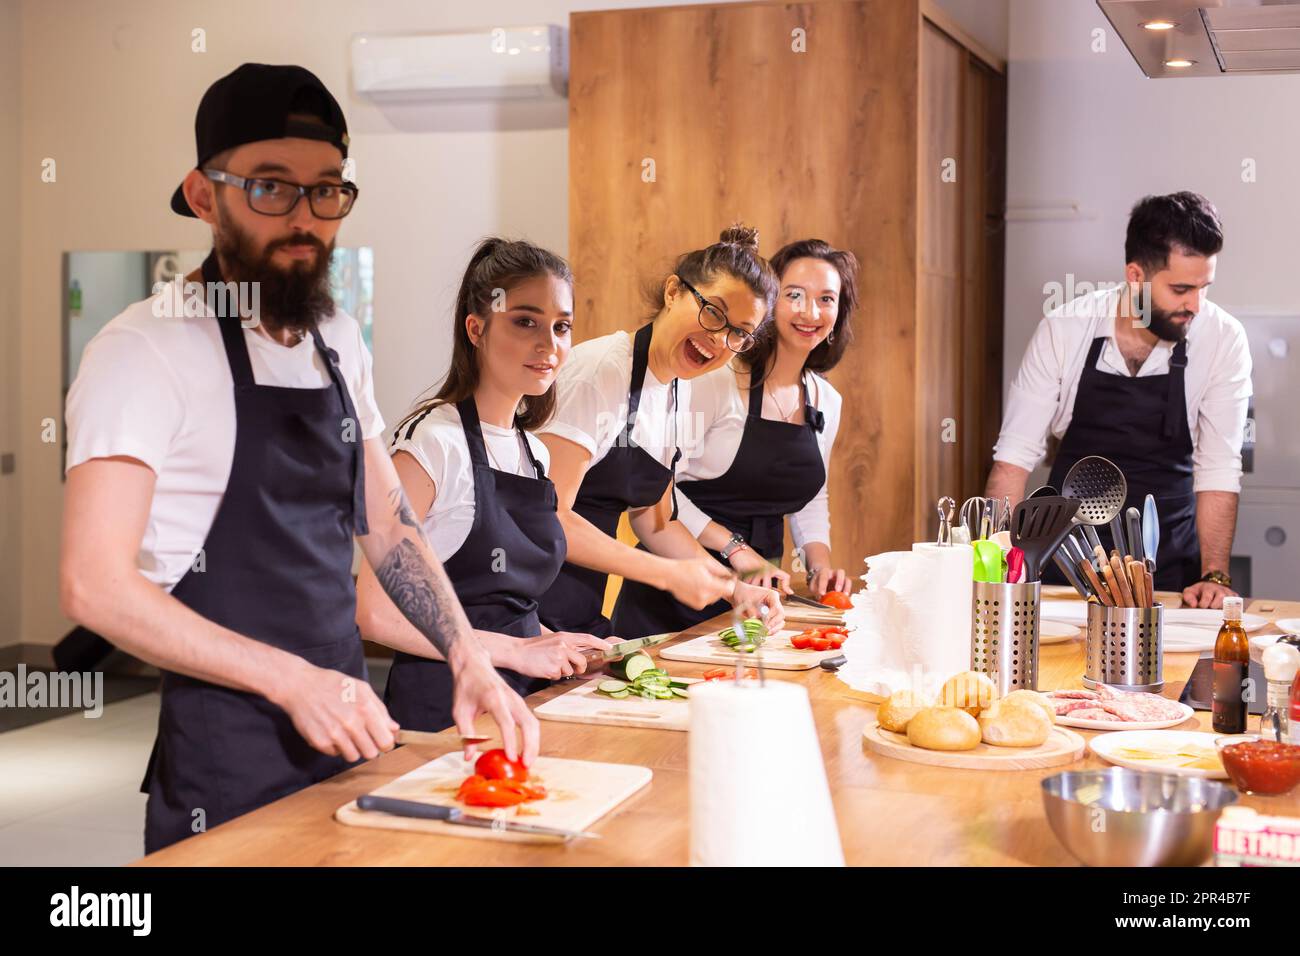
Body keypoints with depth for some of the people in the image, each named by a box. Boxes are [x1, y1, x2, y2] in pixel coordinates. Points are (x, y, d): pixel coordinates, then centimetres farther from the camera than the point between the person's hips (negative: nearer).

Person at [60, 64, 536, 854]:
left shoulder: (340, 342, 7)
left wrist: (471, 661, 0)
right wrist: (294, 681, -23)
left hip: (346, 726, 7)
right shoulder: (147, 350, -15)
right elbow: (94, 585, -20)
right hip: (230, 764, -7)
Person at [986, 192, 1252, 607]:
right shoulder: (1063, 329, -10)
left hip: (1167, 555, 0)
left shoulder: (1223, 339, -9)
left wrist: (1215, 575, -18)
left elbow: (1218, 469, -8)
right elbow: (1015, 454, -8)